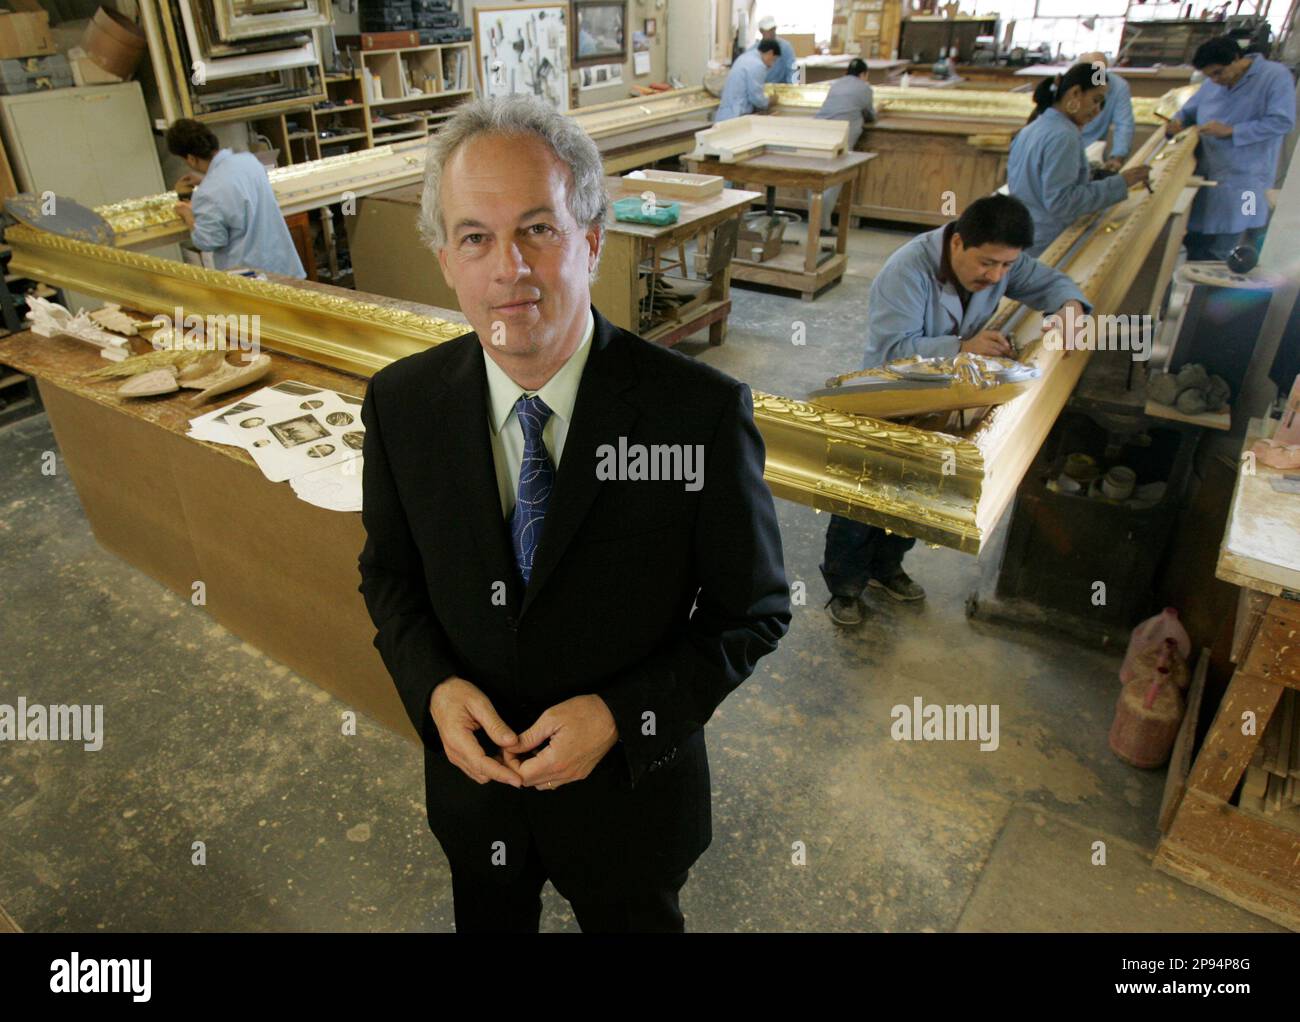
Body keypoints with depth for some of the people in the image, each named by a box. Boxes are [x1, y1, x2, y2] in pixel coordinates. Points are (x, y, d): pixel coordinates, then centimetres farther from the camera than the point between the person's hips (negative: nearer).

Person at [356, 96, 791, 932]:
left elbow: (756, 611, -14)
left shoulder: (702, 413, -25)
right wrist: (433, 687, -17)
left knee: (634, 919, 28)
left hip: (630, 785, -2)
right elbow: (388, 570, 1)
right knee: (490, 920, 31)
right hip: (470, 771, 3)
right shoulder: (400, 402, -14)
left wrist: (621, 715, -24)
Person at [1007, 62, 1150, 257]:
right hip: (1044, 248, -9)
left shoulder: (1031, 129, 10)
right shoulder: (1063, 136, -18)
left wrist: (1086, 173, 18)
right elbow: (1060, 203, -25)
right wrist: (1119, 184, -20)